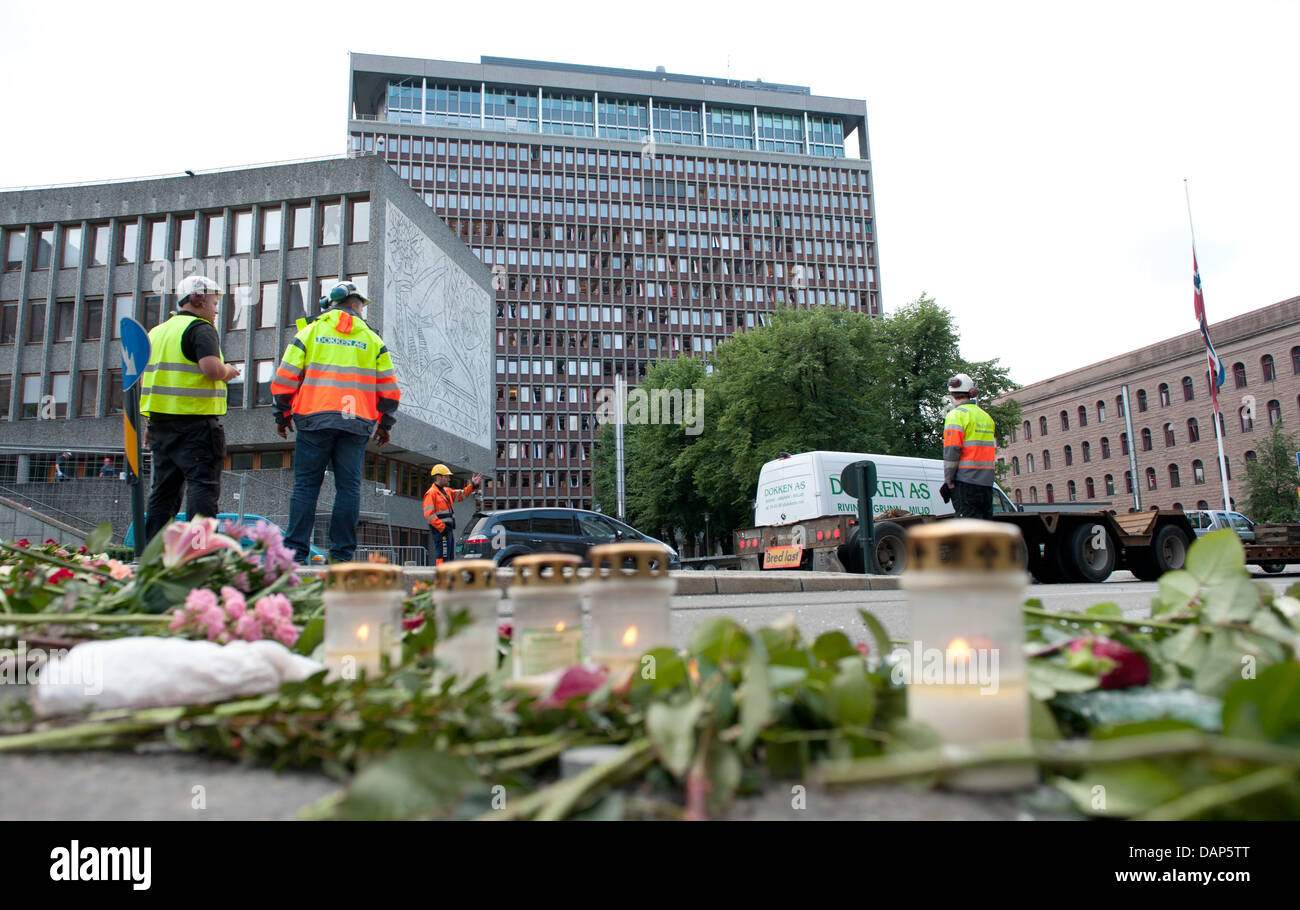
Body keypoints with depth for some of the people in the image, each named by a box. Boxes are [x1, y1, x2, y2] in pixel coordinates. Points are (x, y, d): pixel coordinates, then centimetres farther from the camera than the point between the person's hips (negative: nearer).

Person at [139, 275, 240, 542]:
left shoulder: (157, 331, 20)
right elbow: (211, 369, -22)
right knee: (203, 484, -7)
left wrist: (151, 424, 24)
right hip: (195, 421, -8)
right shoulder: (201, 329, -6)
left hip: (160, 420, 8)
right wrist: (228, 371, 0)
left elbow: (145, 379, 21)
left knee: (165, 487, 12)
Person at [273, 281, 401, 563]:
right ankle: (342, 554, 4)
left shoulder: (309, 332, 9)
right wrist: (386, 424, 18)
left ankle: (296, 551, 0)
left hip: (314, 421, 0)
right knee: (349, 487, 4)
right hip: (356, 423, 0)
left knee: (306, 485, 3)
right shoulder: (372, 340, 11)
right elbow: (389, 388, 8)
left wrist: (282, 414, 14)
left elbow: (285, 377, 4)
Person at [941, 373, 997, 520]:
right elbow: (993, 449, 19)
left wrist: (948, 480, -9)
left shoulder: (957, 415, -7)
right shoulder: (986, 416, 17)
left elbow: (951, 451, -14)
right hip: (986, 481, 7)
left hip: (965, 480, -7)